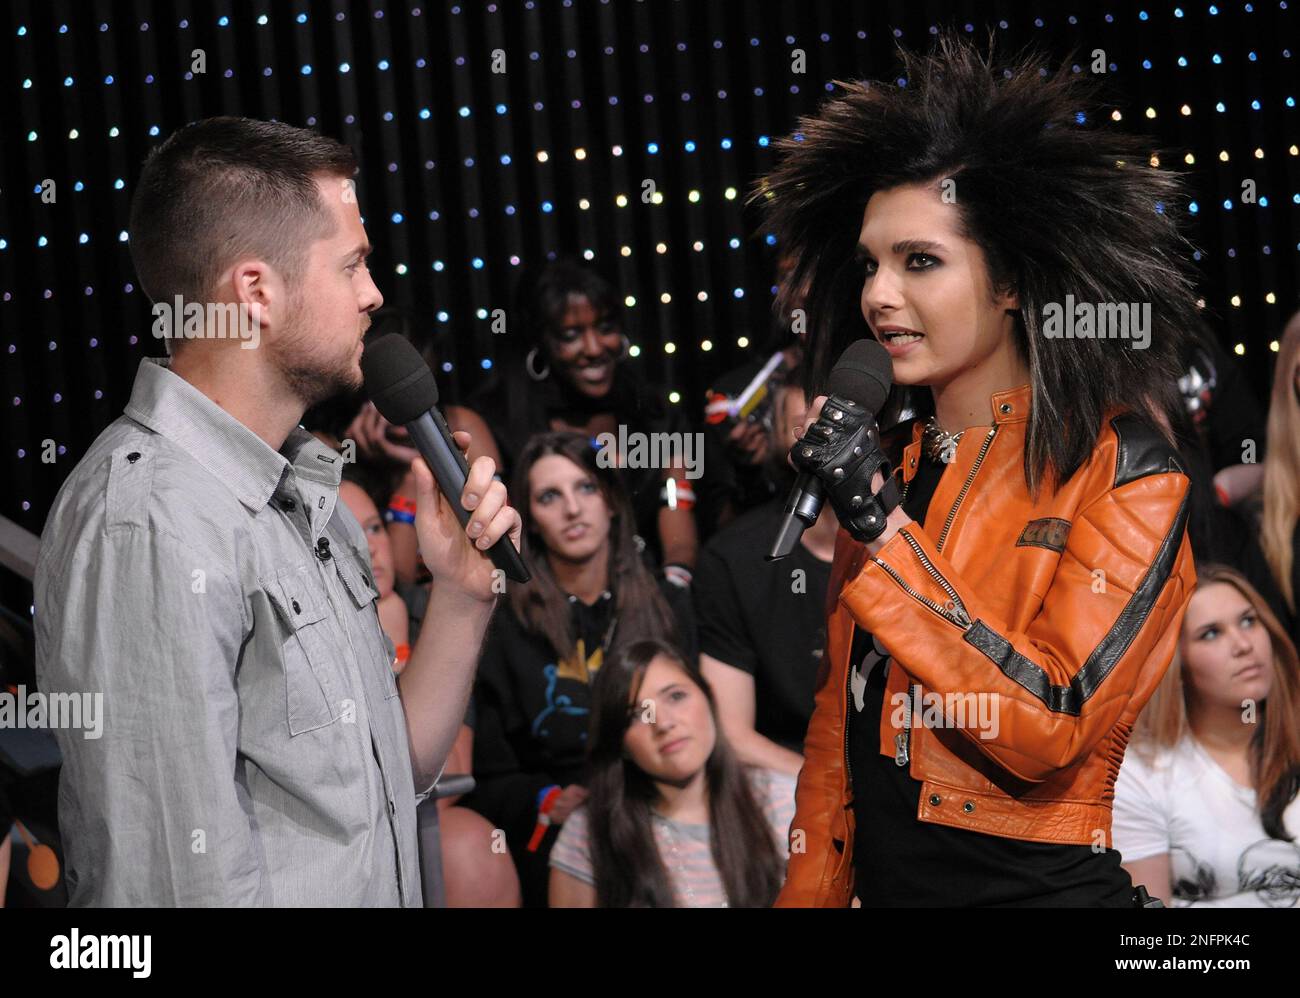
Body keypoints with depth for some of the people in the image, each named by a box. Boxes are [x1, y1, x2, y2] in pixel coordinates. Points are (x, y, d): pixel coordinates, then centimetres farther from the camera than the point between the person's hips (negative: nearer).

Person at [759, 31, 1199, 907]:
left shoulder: (1124, 471, -10)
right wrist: (808, 895, 7)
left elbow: (1050, 731, -20)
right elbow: (840, 726, 12)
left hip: (1034, 883, -6)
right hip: (885, 883, 6)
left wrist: (880, 530, -20)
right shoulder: (891, 465, 8)